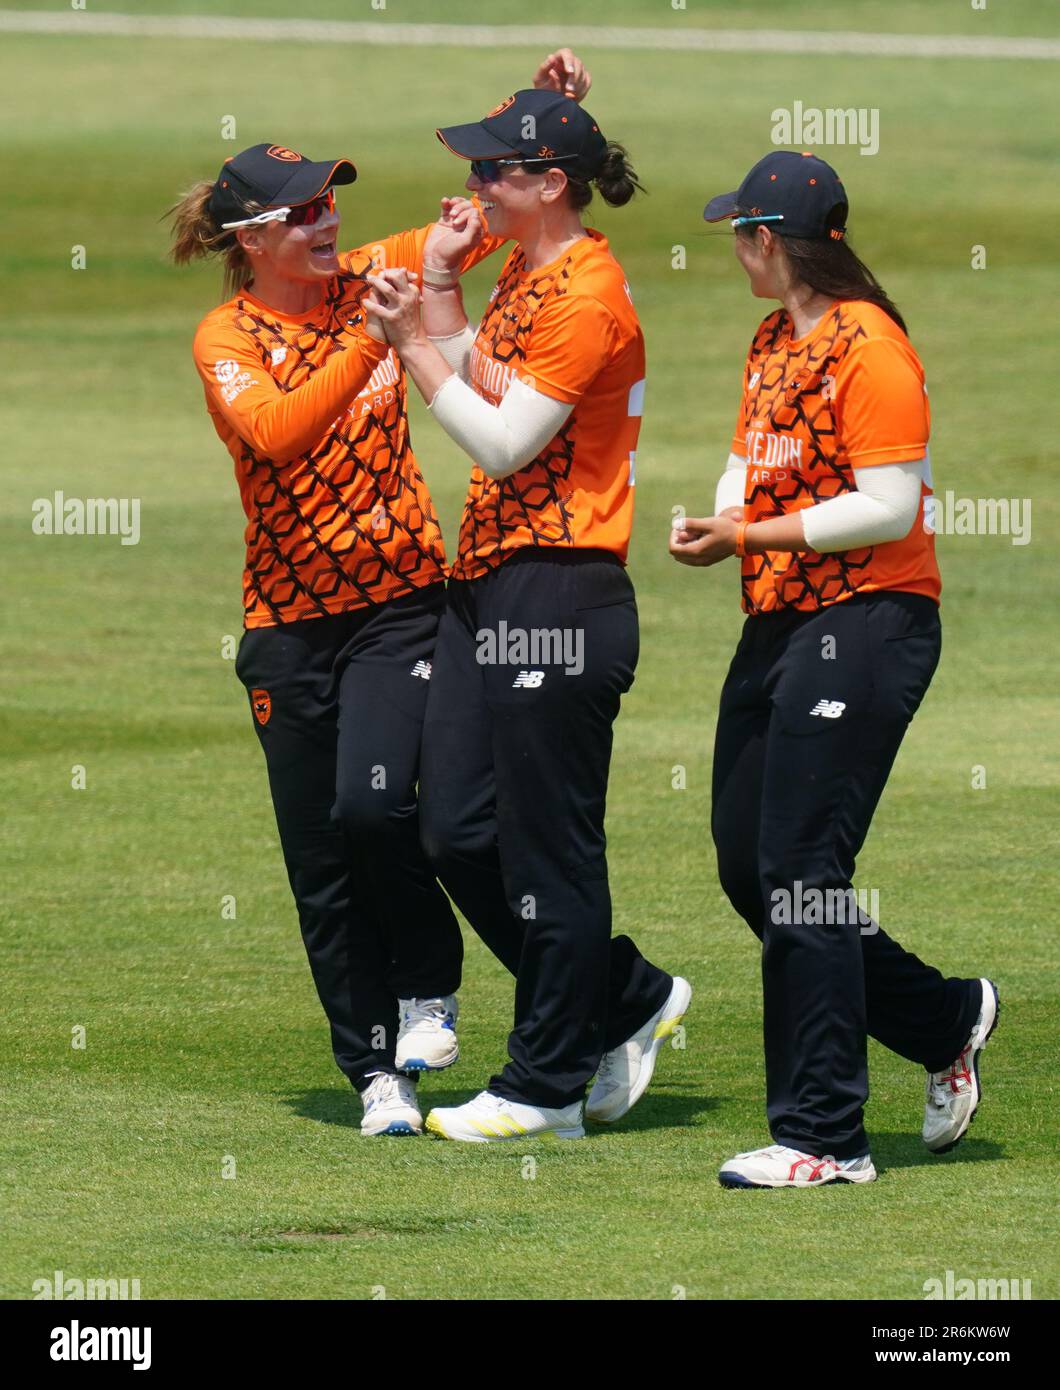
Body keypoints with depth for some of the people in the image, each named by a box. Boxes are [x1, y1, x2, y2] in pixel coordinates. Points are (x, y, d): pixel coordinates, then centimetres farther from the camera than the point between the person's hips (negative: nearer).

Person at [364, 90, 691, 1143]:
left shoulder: (586, 294, -15)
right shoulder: (522, 274, 14)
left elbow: (504, 443, -17)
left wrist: (414, 343, -15)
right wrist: (438, 287, 8)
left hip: (559, 591, -10)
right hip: (484, 582, 10)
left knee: (547, 848, -2)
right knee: (457, 830, 10)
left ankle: (546, 1087, 6)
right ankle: (627, 1001, 24)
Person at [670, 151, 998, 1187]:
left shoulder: (869, 349, -14)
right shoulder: (773, 343, 17)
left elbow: (889, 508, -18)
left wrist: (751, 535, -19)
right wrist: (715, 529, -3)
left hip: (866, 624, -10)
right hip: (779, 625, 10)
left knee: (799, 874, -10)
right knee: (747, 862, 10)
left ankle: (823, 1139, -4)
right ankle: (947, 1021, 26)